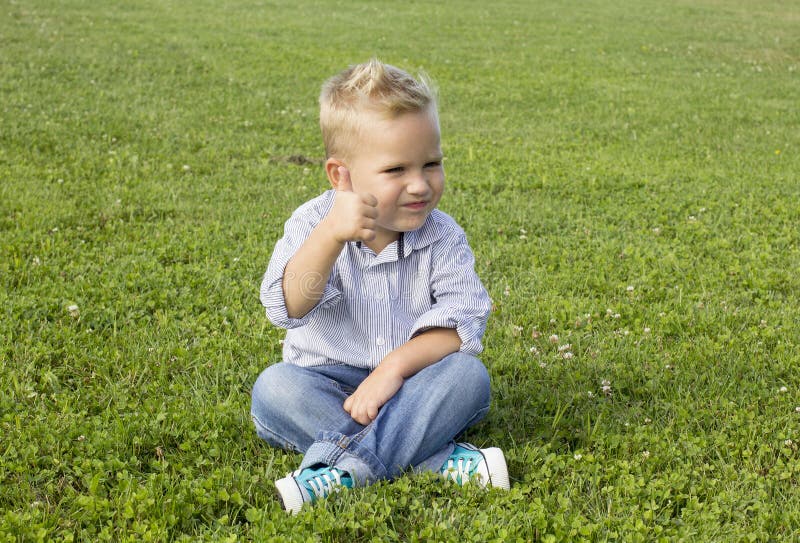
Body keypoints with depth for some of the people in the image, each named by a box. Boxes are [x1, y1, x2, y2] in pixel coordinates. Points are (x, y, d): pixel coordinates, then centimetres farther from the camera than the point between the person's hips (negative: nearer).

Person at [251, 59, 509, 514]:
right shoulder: (313, 225, -10)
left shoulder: (442, 237, -5)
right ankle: (442, 460, -33)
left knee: (468, 373, -27)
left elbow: (463, 319, -14)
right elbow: (289, 309, -26)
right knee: (272, 387, -29)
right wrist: (330, 236, -43)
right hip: (327, 385, 0)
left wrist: (395, 365, -28)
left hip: (411, 389, 1)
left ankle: (348, 469, -35)